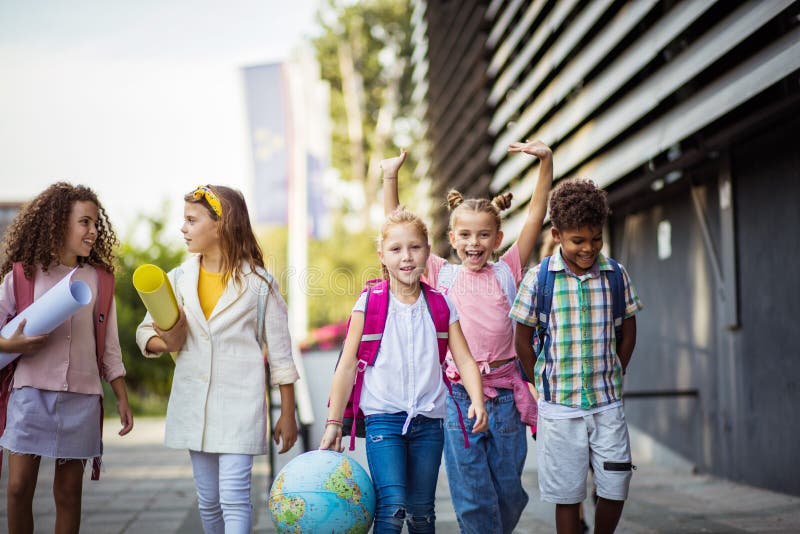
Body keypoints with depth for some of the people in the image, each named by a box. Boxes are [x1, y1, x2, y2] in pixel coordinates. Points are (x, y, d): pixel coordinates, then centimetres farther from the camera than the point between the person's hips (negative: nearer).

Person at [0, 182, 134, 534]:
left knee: (68, 492, 5)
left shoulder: (99, 279, 8)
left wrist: (122, 398, 9)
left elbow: (109, 346, 11)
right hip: (31, 392, -1)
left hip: (81, 398, 1)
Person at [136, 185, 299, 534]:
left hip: (240, 403, -4)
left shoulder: (259, 283, -4)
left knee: (234, 498, -10)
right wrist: (168, 344, -11)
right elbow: (145, 333, 13)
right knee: (208, 501, 11)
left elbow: (280, 354, 0)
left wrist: (287, 415, 1)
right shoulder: (178, 279, 6)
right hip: (193, 402, 4)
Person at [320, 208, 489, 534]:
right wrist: (333, 423, -2)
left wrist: (477, 401, -15)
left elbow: (464, 360, 3)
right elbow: (347, 365, 0)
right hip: (383, 417, -3)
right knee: (392, 506, -17)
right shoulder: (369, 303, -2)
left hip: (428, 421, 3)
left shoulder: (441, 305, 5)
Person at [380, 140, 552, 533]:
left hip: (505, 395, 1)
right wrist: (390, 178, -3)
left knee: (509, 492, 13)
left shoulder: (506, 272, 3)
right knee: (472, 496, 3)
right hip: (458, 394, -1)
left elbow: (535, 216, -2)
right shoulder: (441, 275, 4)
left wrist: (546, 163, -10)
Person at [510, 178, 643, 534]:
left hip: (607, 404, 2)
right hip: (559, 408, -2)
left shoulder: (615, 275, 0)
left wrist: (613, 379, 7)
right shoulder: (538, 279, -7)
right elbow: (523, 340, 0)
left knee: (615, 489, 5)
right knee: (567, 495, 6)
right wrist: (546, 387, 1)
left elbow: (628, 332, 10)